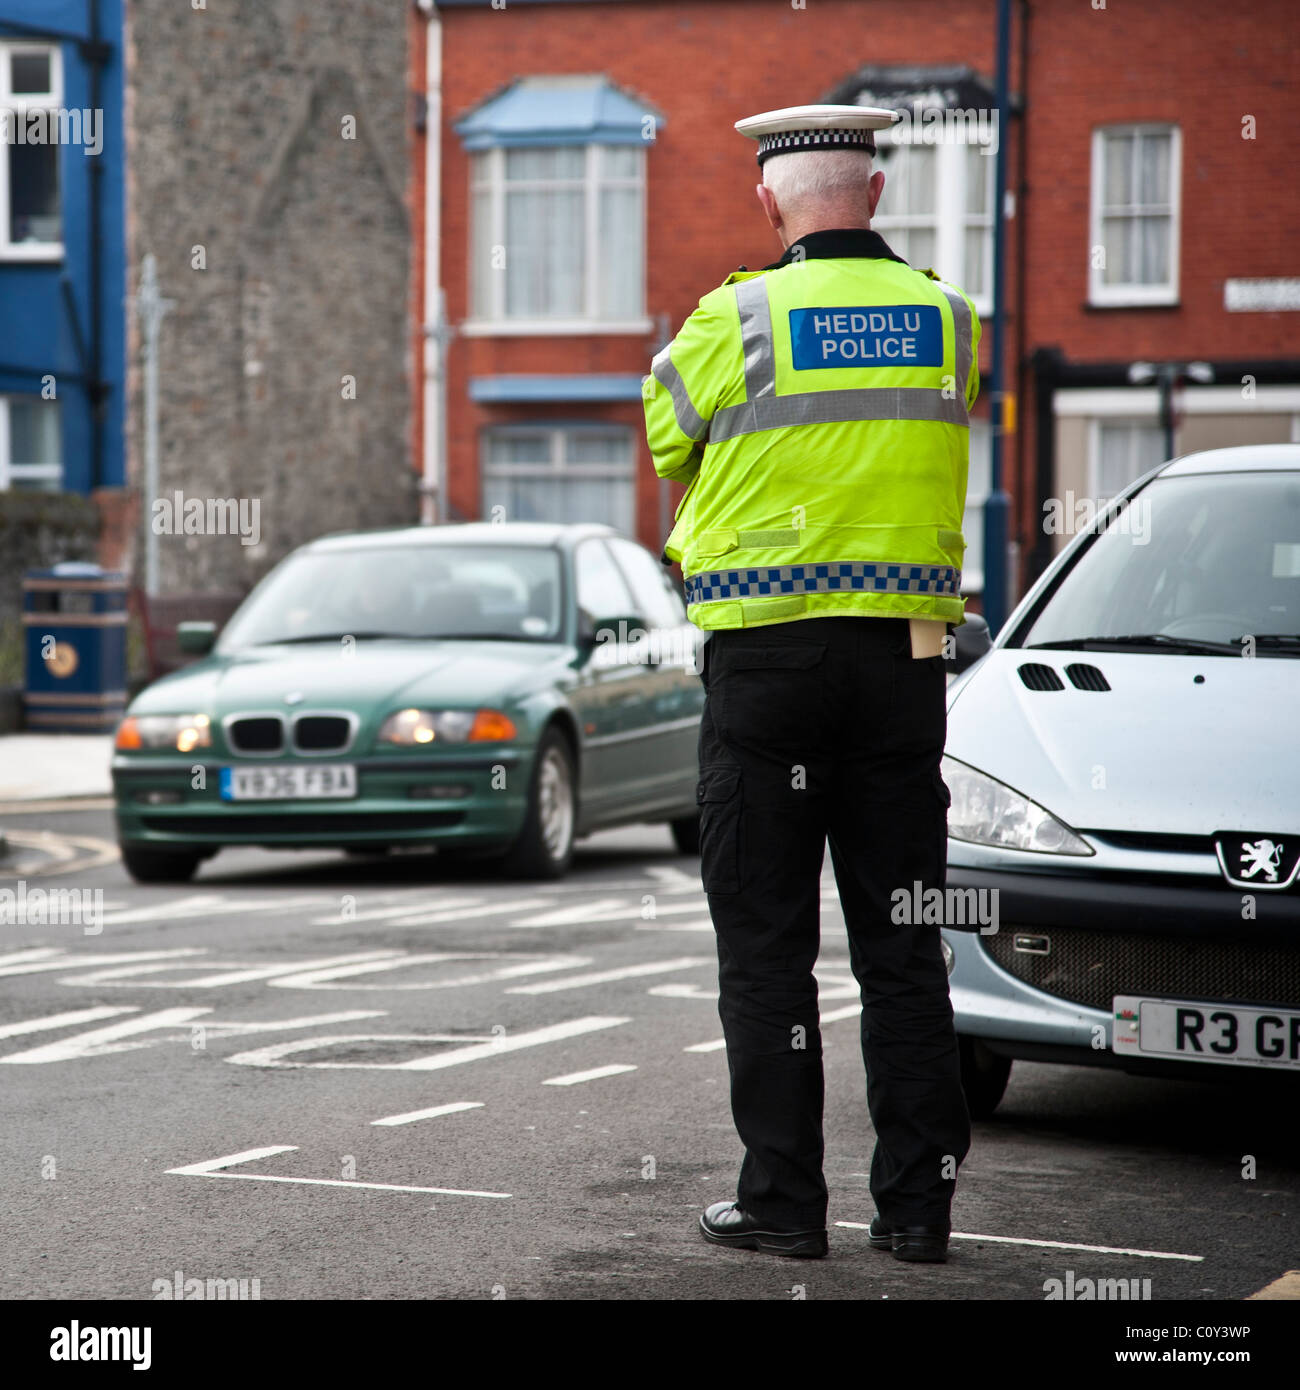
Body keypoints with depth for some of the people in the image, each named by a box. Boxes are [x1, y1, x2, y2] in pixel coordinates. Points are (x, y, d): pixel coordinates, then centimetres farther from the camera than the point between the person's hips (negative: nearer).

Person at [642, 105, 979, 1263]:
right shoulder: (945, 317, 4)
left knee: (766, 943, 4)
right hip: (905, 652, 3)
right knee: (903, 943, 8)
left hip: (768, 656, -3)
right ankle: (918, 1199, 9)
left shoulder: (737, 320, -8)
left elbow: (667, 440, 7)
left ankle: (784, 1197, 5)